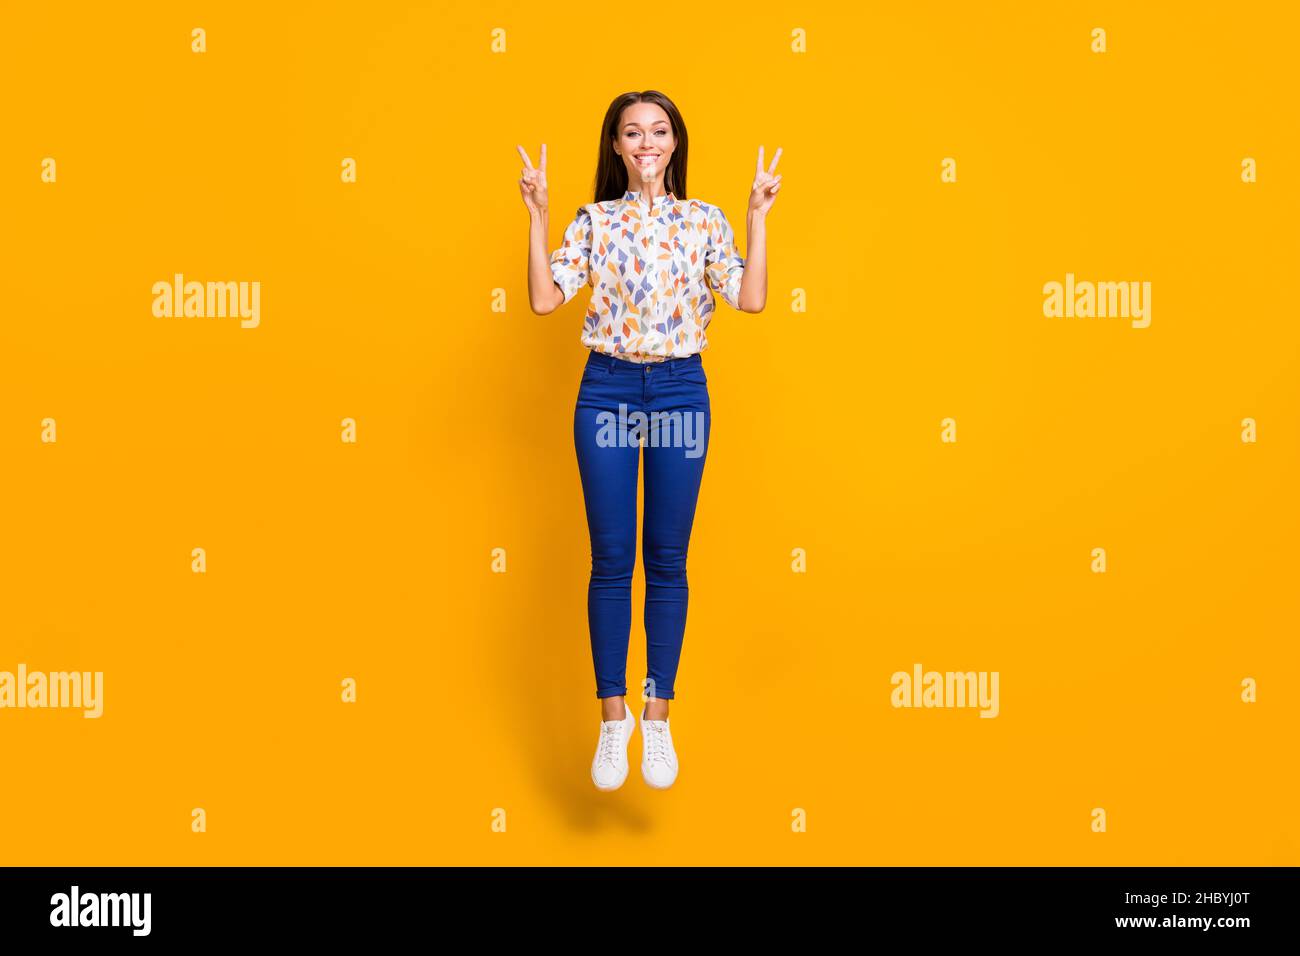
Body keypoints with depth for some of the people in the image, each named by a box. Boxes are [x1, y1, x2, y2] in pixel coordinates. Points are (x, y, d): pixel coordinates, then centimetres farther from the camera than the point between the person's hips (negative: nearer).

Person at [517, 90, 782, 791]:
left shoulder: (705, 221, 7)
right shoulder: (594, 221, 7)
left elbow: (750, 299, -5)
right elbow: (545, 299, -4)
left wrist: (758, 217, -6)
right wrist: (537, 215, -7)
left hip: (680, 391, 0)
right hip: (607, 390, 0)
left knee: (667, 561, 3)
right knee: (611, 560, 1)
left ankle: (658, 719, 14)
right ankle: (613, 717, 13)